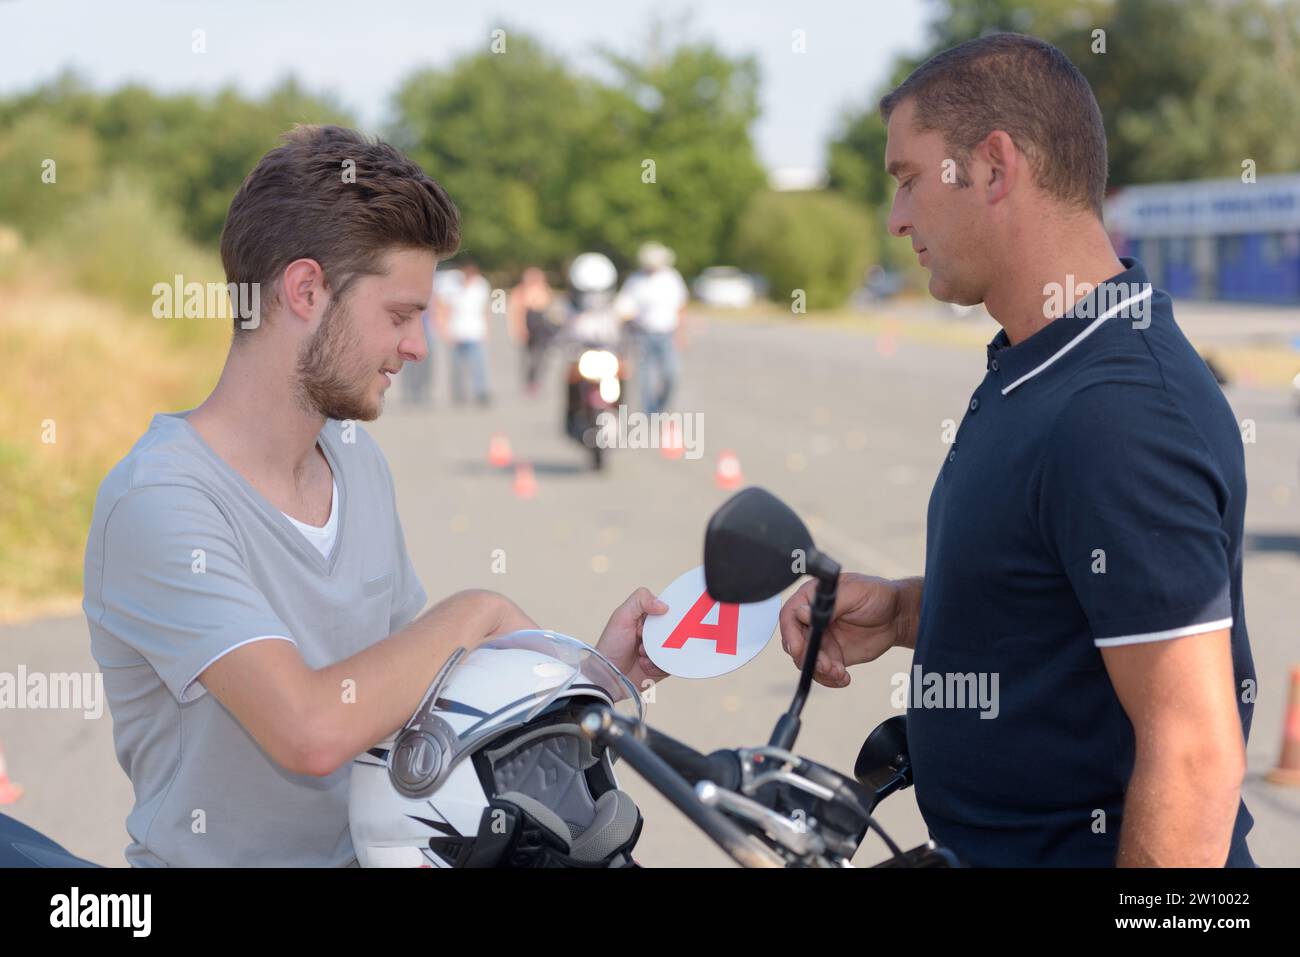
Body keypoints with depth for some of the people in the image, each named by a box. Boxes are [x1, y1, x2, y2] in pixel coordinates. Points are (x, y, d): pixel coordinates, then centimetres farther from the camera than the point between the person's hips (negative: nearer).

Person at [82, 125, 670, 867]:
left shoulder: (358, 457, 6)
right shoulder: (159, 500, -18)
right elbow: (311, 729, -28)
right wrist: (475, 615, -15)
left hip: (370, 848, 6)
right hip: (216, 860, -6)